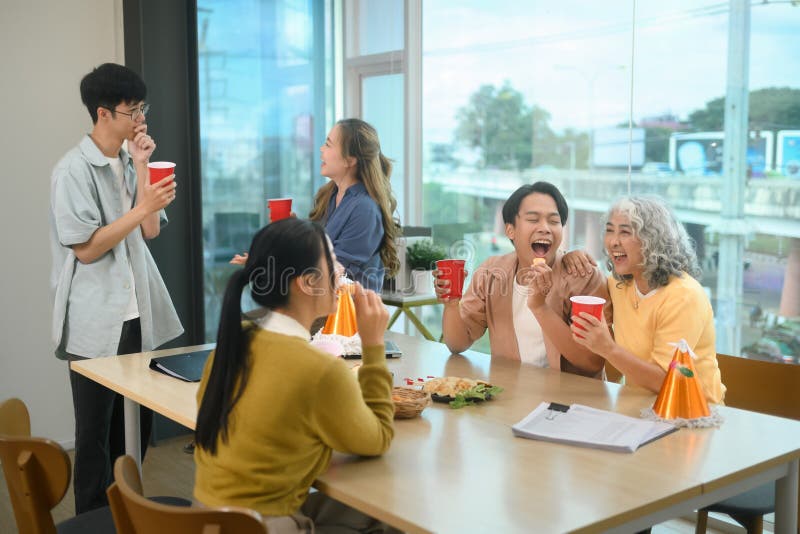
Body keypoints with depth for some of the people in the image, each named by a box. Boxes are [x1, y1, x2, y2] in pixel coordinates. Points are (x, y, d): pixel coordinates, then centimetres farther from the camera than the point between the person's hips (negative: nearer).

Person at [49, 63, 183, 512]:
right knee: (97, 432, 5)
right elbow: (85, 249, -16)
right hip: (97, 323, -6)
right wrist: (142, 208, -21)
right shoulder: (74, 170, -12)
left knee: (138, 425, 14)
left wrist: (142, 169, -4)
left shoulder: (130, 162, 9)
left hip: (138, 315, 7)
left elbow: (151, 231, 2)